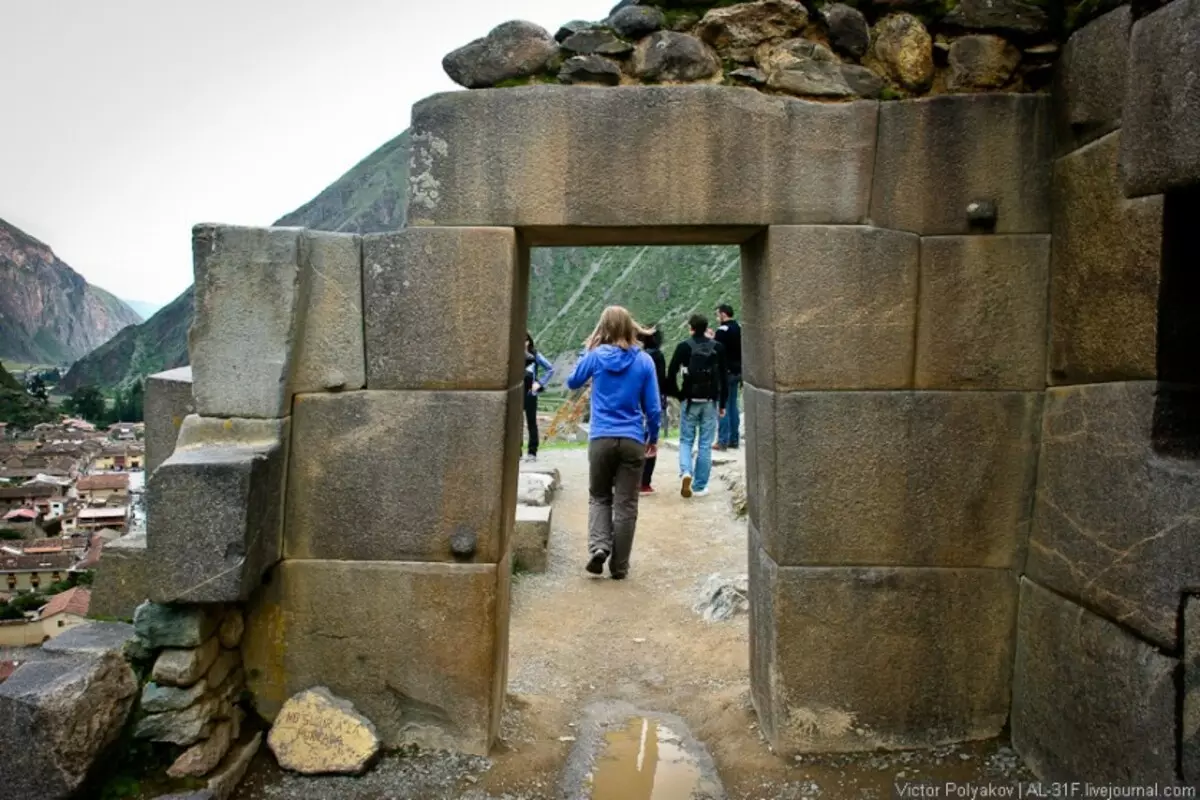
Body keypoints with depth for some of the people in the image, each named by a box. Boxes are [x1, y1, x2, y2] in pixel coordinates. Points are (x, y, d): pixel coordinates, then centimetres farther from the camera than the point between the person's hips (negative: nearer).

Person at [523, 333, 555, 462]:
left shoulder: (534, 355, -2)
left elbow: (551, 369, 1)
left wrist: (540, 383, -5)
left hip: (529, 394, -2)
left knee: (531, 422, 6)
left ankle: (532, 452, 12)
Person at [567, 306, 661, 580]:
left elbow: (572, 383, 16)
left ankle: (599, 545, -3)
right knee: (626, 504, 8)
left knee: (599, 497, 18)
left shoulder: (595, 356, -2)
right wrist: (653, 438, 16)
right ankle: (619, 566, 13)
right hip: (633, 441, 0)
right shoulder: (644, 361, -1)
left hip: (601, 439, 0)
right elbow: (653, 408, 2)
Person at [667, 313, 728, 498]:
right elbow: (724, 377, 2)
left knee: (686, 440, 11)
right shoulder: (717, 347, 2)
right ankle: (700, 486, 9)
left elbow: (671, 374, -8)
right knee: (705, 444, 6)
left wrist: (679, 395, 6)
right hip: (710, 401, 1)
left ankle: (685, 472, -14)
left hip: (690, 401, -1)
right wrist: (722, 403, 9)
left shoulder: (684, 346, -4)